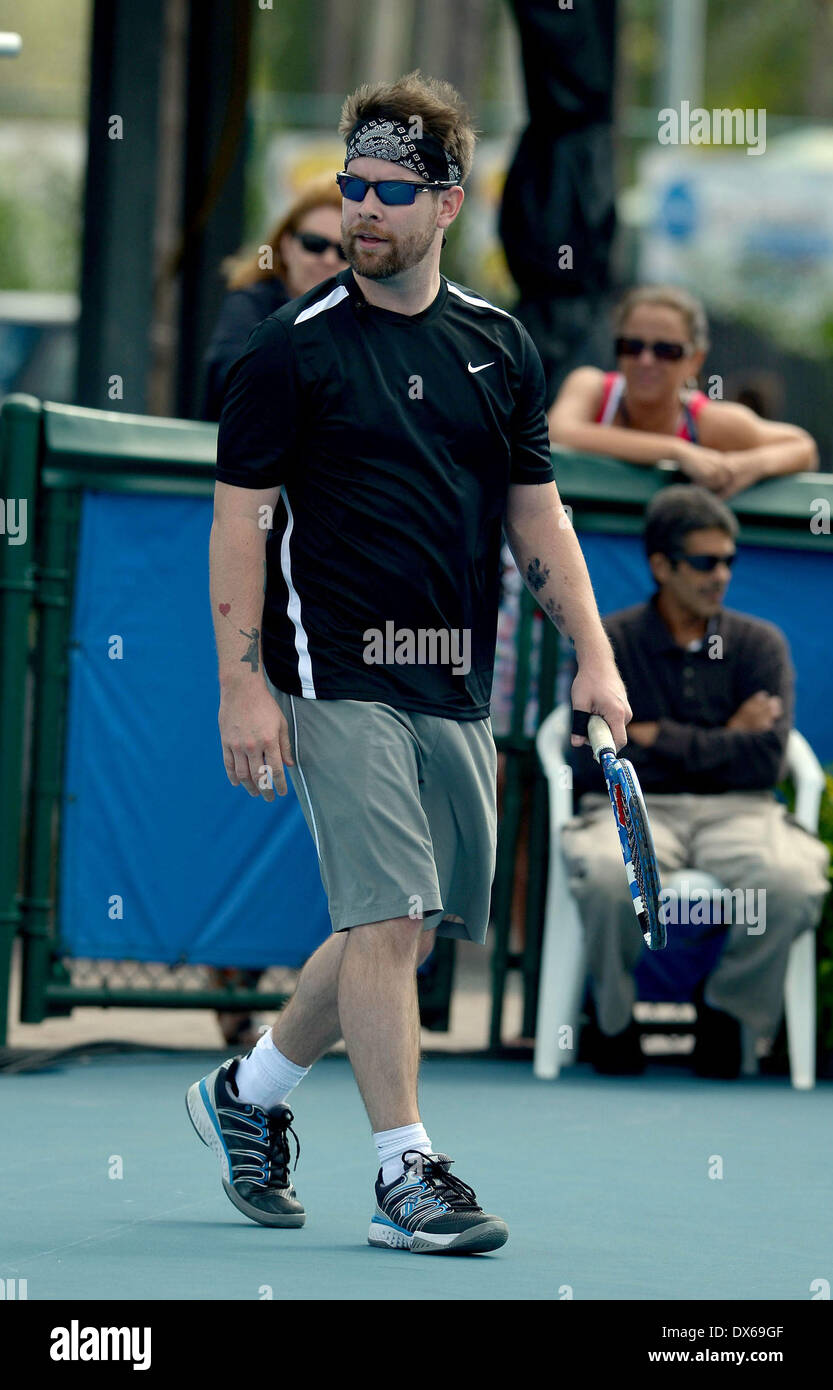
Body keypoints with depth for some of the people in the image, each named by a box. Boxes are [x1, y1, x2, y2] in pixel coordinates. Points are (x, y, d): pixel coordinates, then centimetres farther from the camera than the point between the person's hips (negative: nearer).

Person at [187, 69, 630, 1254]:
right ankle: (405, 1176, -6)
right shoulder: (293, 349, -5)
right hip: (339, 681, -6)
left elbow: (535, 515, 14)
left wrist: (593, 654, 5)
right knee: (389, 921, -12)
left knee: (406, 927, 10)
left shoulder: (500, 347, 10)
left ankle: (248, 1092, 30)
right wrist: (242, 685, -12)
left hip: (455, 686, 6)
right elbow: (239, 518, -6)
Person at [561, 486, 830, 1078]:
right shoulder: (610, 643, 8)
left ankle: (728, 1008, -3)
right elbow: (591, 762, -4)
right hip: (636, 808, -1)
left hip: (737, 809, 1)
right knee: (609, 874, -39)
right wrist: (723, 740, 0)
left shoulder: (759, 643, 12)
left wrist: (663, 738, -4)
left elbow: (767, 759, -1)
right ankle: (614, 1017, -7)